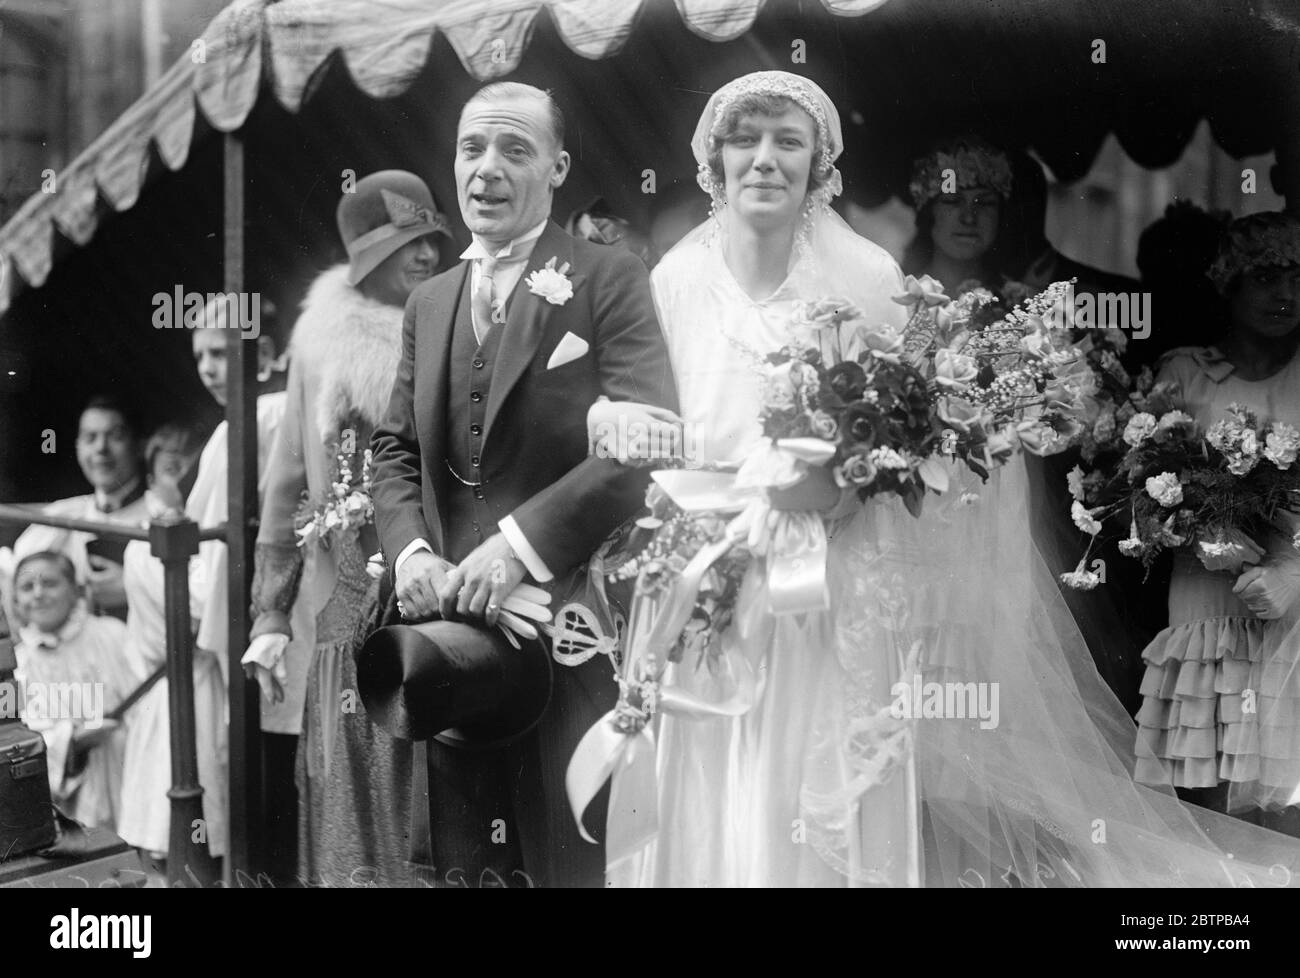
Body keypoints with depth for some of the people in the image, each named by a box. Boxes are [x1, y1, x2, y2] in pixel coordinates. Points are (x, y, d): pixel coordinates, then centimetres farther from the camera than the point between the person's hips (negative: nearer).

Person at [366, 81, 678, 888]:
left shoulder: (610, 282, -3)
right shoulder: (429, 303, 17)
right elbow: (395, 449, 16)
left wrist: (521, 544, -20)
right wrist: (410, 550, -4)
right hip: (456, 629, 5)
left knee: (567, 856, -1)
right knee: (466, 859, 10)